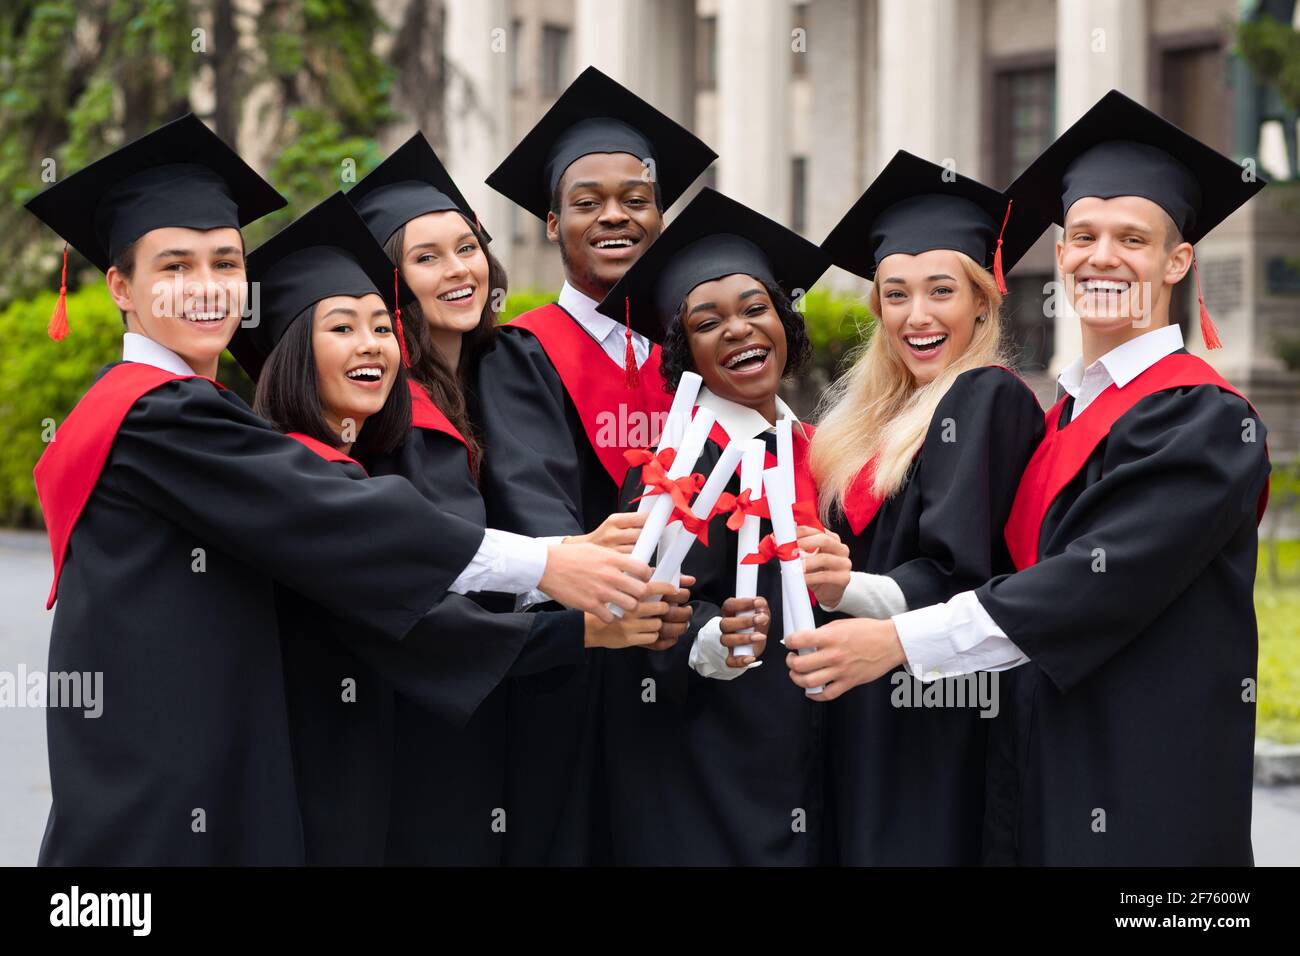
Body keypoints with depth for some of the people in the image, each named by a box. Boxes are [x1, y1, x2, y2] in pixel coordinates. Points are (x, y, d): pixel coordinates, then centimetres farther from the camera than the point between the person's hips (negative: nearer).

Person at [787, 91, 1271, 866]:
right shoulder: (1068, 414, 13)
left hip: (1147, 798, -7)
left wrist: (901, 641, -19)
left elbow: (1102, 581, -20)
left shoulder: (1202, 418, -10)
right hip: (1042, 773, 7)